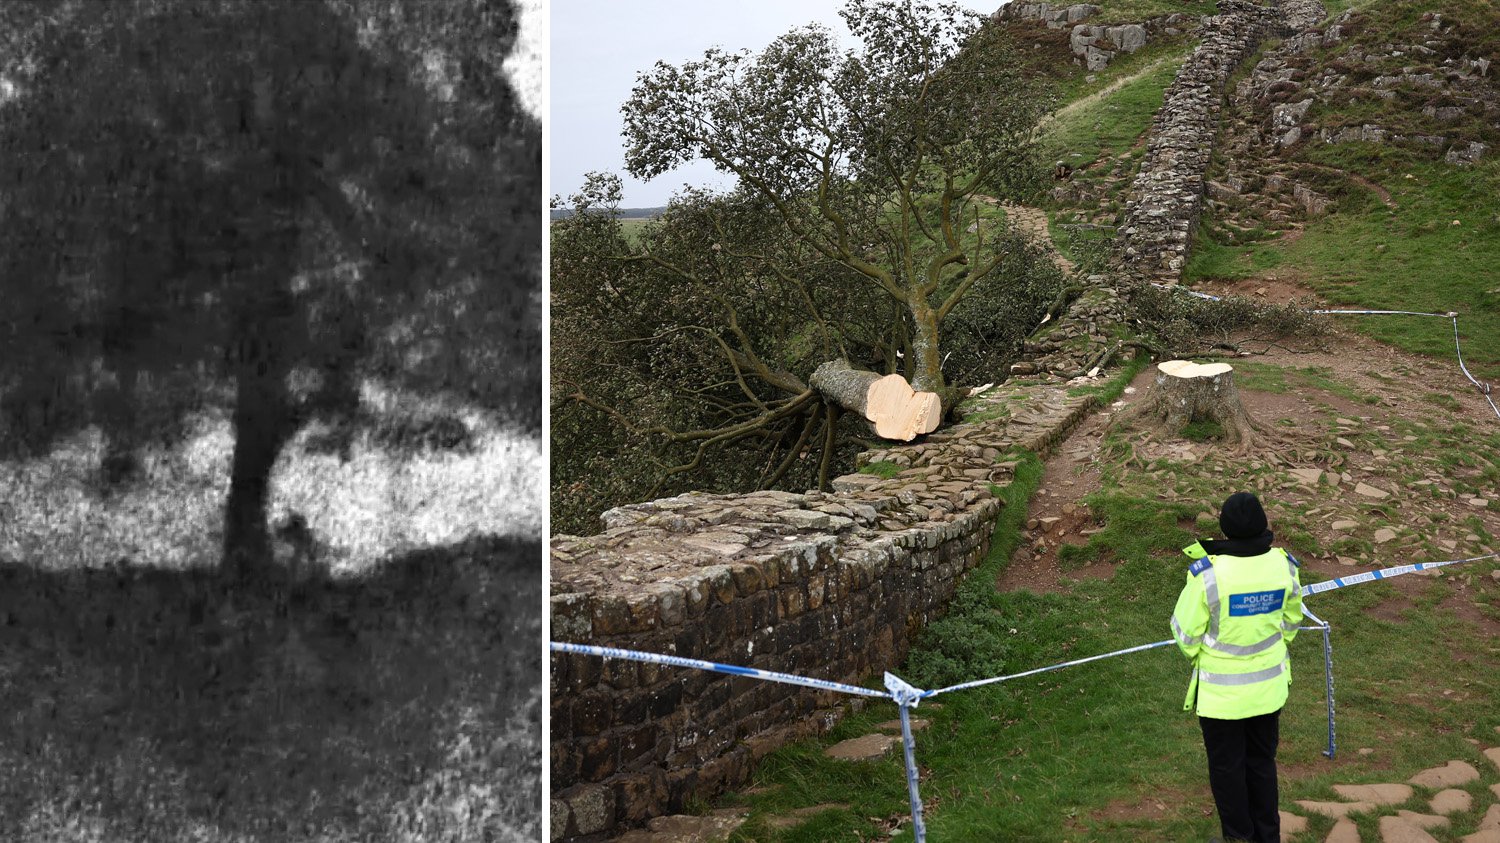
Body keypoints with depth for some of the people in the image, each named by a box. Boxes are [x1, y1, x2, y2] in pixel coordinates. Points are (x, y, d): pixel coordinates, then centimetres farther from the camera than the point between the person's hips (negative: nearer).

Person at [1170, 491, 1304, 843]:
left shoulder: (1207, 572, -27)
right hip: (1268, 686, 4)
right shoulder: (1283, 565, -12)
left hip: (1221, 690, -4)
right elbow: (1291, 620, 5)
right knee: (1262, 761, 22)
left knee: (1226, 766, 14)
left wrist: (1197, 656, 7)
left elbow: (1185, 631, -15)